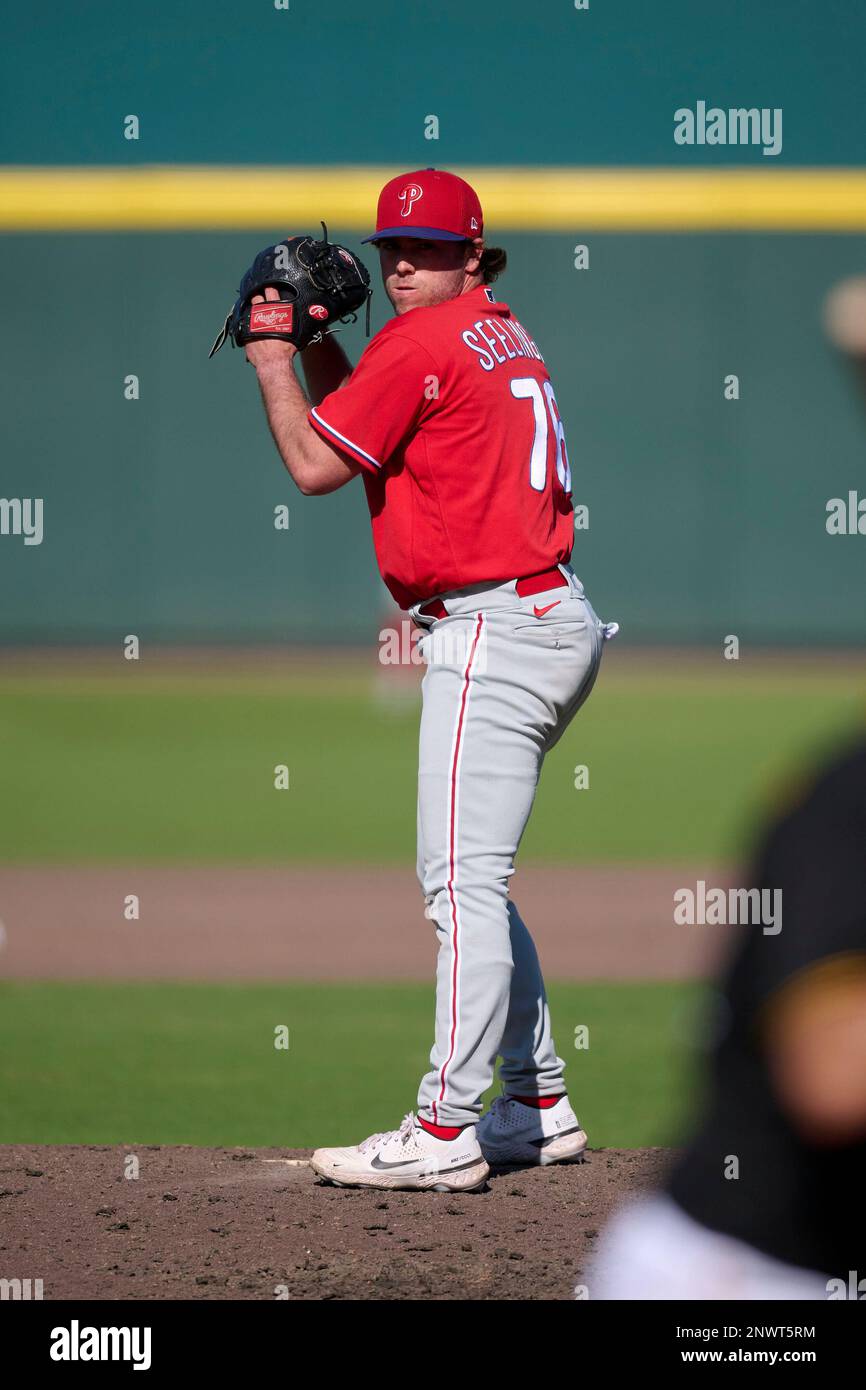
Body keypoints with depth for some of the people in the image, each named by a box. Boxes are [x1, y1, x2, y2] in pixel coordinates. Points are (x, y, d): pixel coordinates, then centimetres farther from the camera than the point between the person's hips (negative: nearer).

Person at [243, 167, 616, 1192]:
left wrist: (272, 361, 5)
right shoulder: (505, 336, 18)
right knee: (472, 877, 17)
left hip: (493, 634, -10)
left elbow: (315, 464, -7)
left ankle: (444, 1134, -15)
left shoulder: (424, 341, -11)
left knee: (461, 880, -12)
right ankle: (539, 1106, 20)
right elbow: (369, 427, 27)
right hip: (552, 620, 10)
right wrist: (317, 340, 19)